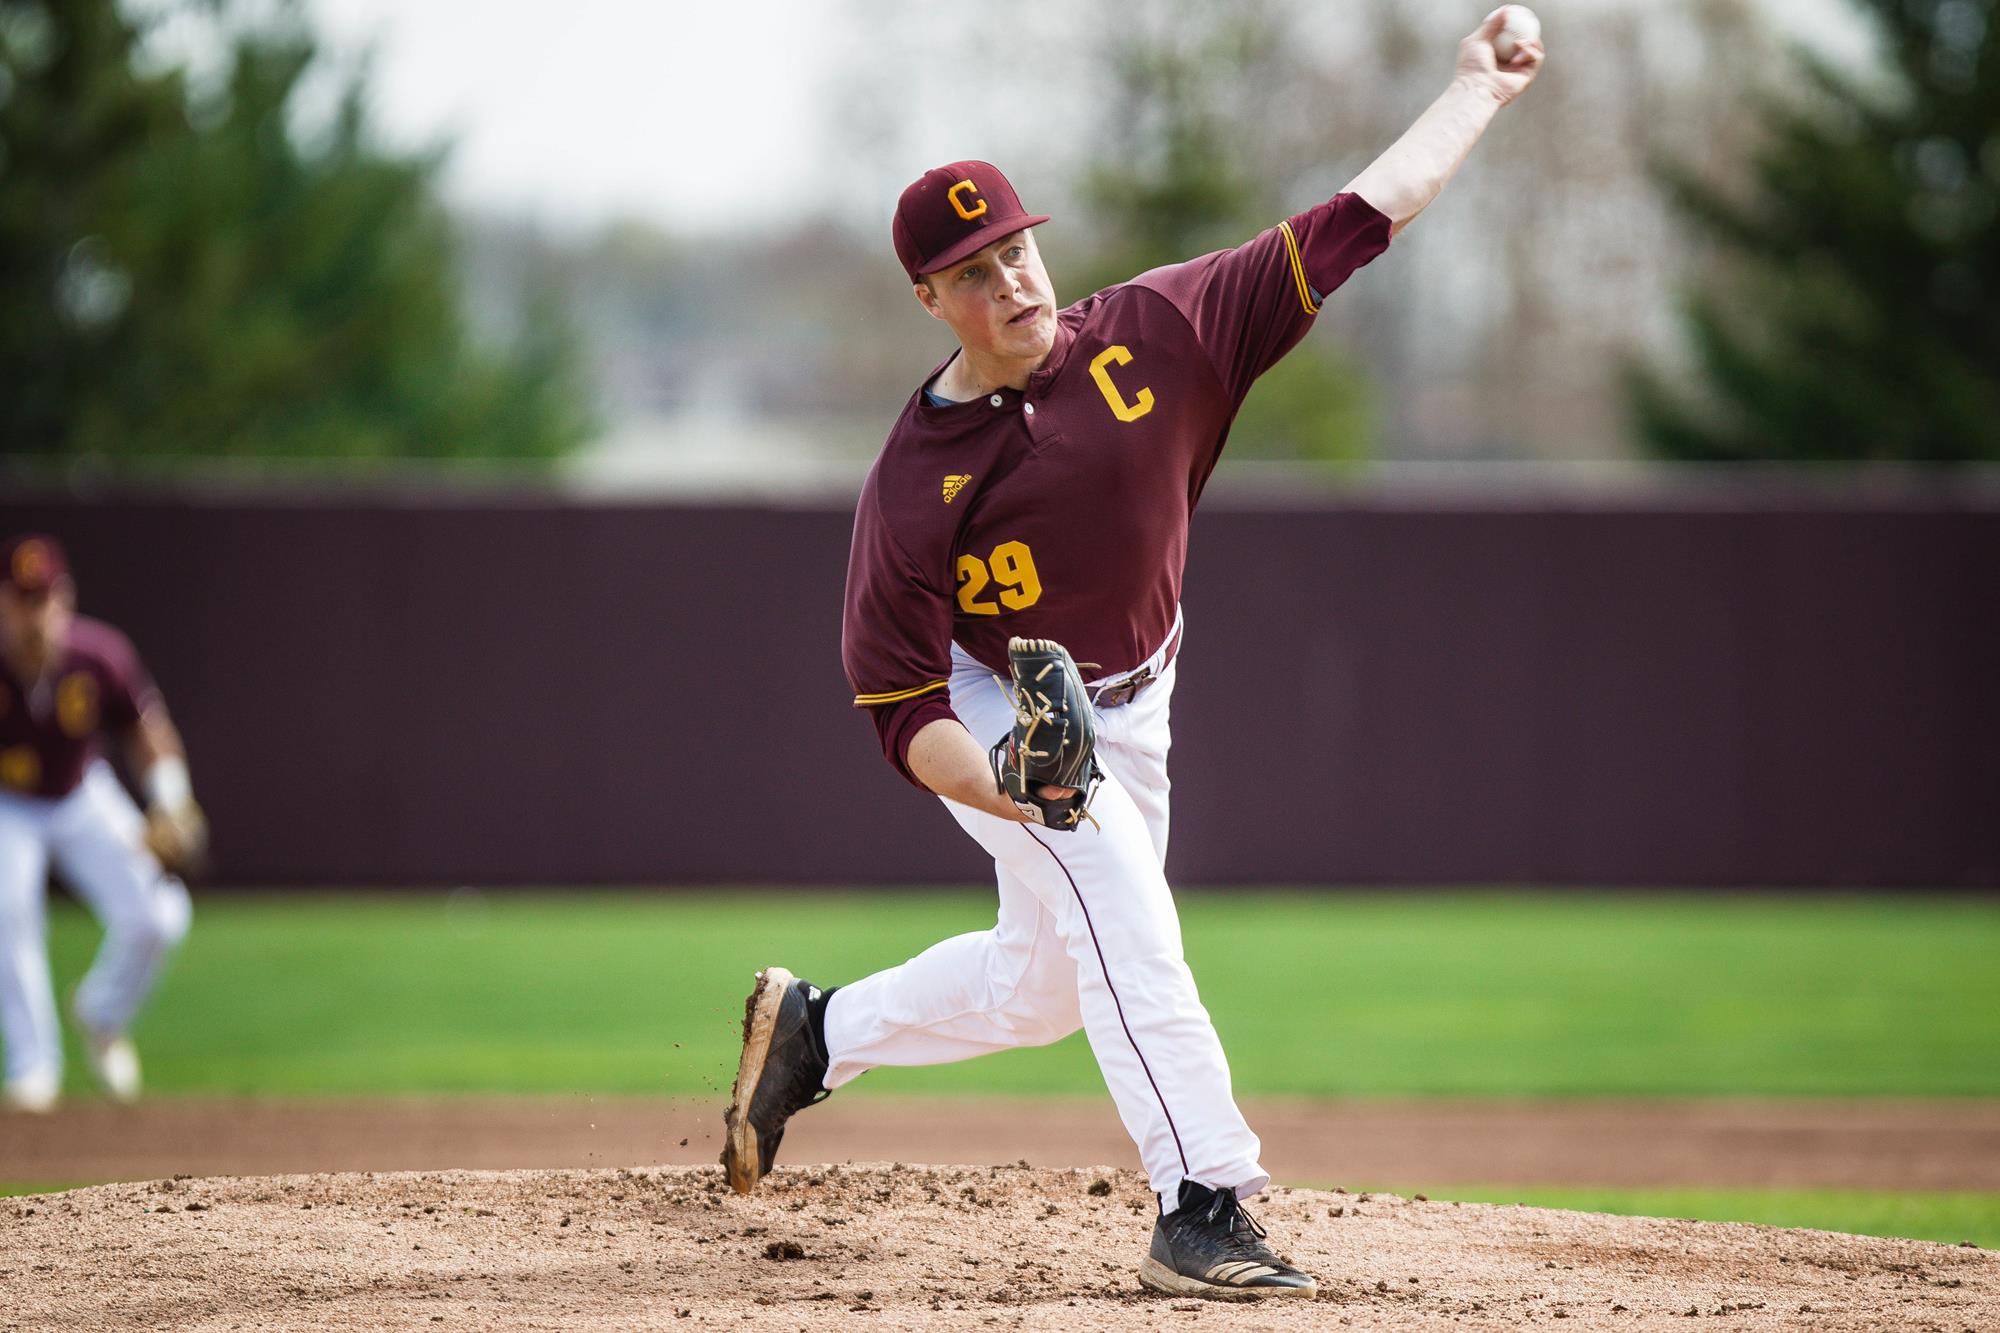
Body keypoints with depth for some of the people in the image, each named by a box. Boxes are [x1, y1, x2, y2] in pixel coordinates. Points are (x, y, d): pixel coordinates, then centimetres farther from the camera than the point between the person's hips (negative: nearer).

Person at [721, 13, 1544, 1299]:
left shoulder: (1155, 333, -18)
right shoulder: (916, 479, -26)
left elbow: (1353, 224, -14)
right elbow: (901, 704, -24)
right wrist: (995, 783, -43)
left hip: (1126, 710, 5)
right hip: (992, 716, -5)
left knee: (1047, 983, 16)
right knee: (1118, 906, -26)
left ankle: (815, 1031, 38)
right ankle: (1204, 1208, -27)